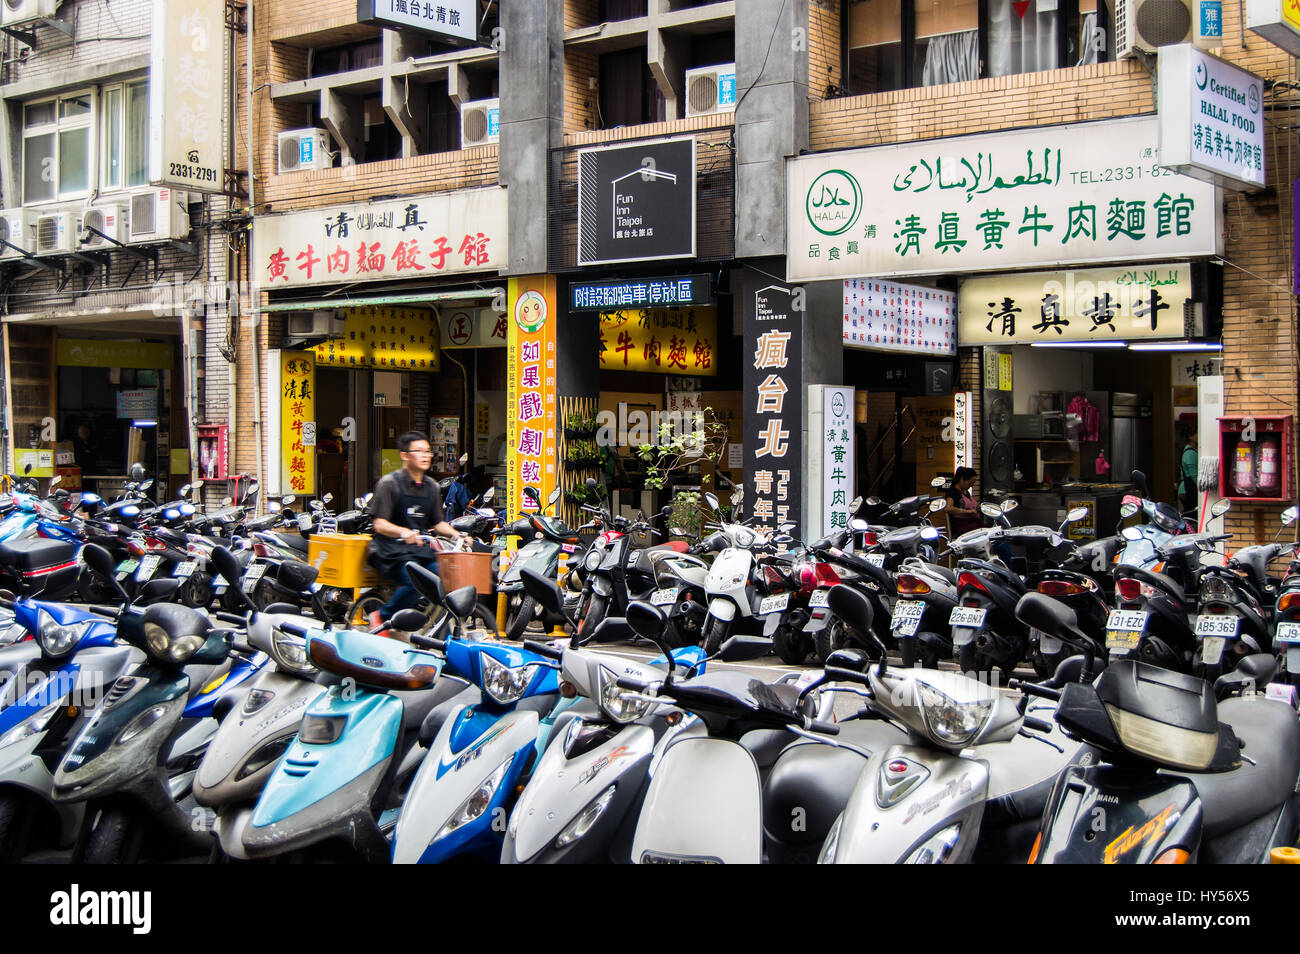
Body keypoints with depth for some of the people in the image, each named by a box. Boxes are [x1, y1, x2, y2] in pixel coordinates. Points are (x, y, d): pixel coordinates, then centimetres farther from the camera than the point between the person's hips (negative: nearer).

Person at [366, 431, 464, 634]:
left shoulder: (431, 486, 16)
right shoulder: (389, 483, -4)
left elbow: (437, 523, 21)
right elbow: (380, 524, -11)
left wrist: (456, 535, 1)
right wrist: (404, 532, -30)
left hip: (421, 549, 6)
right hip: (392, 550, -5)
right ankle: (382, 617, -8)